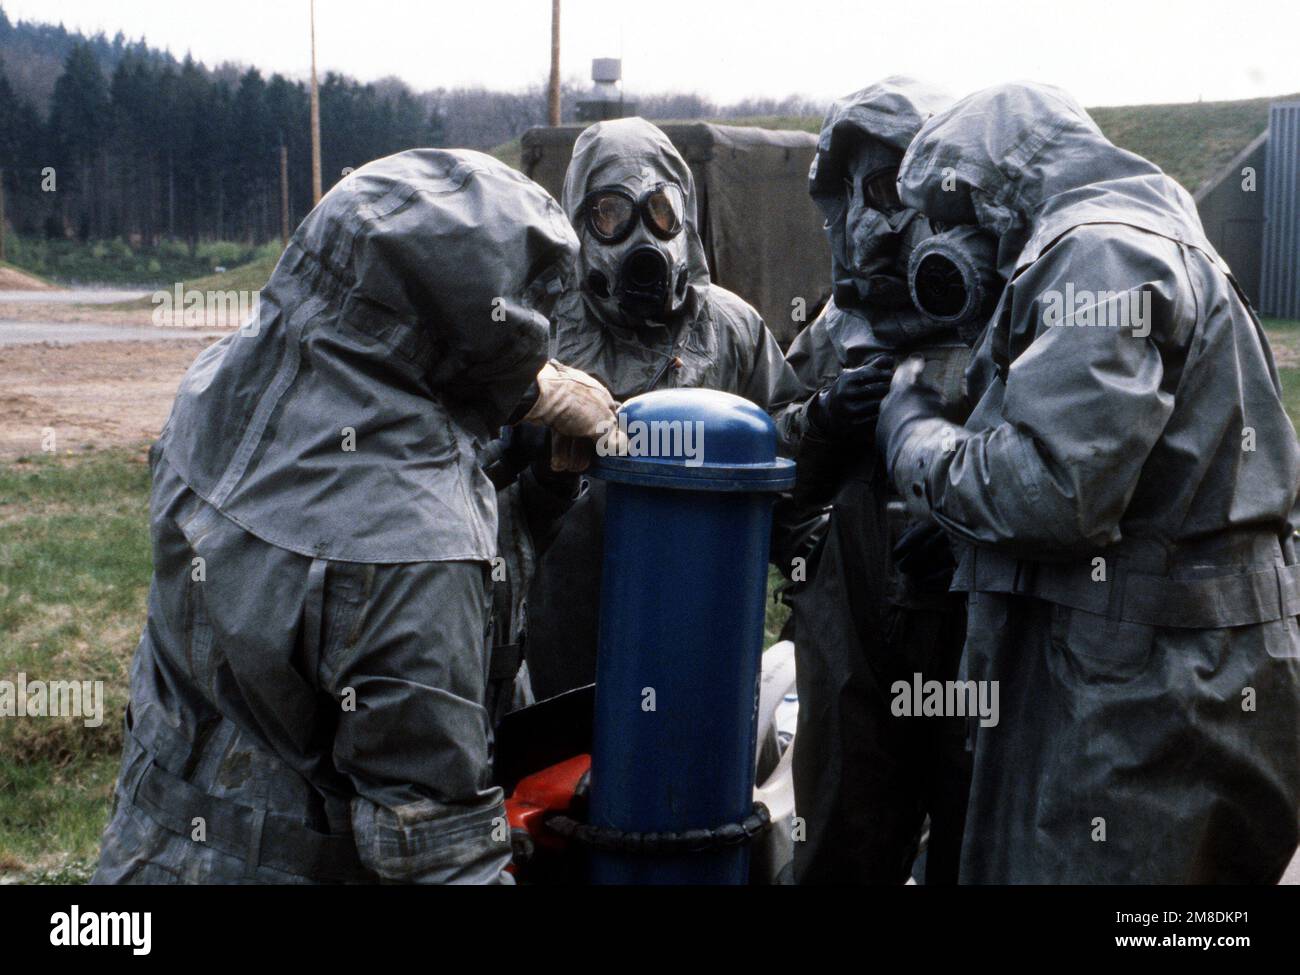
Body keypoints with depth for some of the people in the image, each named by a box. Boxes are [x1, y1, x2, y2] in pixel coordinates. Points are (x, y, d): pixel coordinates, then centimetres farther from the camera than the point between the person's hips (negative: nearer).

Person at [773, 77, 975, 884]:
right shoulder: (840, 327, 12)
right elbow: (784, 479, 15)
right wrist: (823, 422, -4)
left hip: (977, 638, -4)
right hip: (857, 644, 4)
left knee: (972, 854, 10)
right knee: (841, 855, 14)